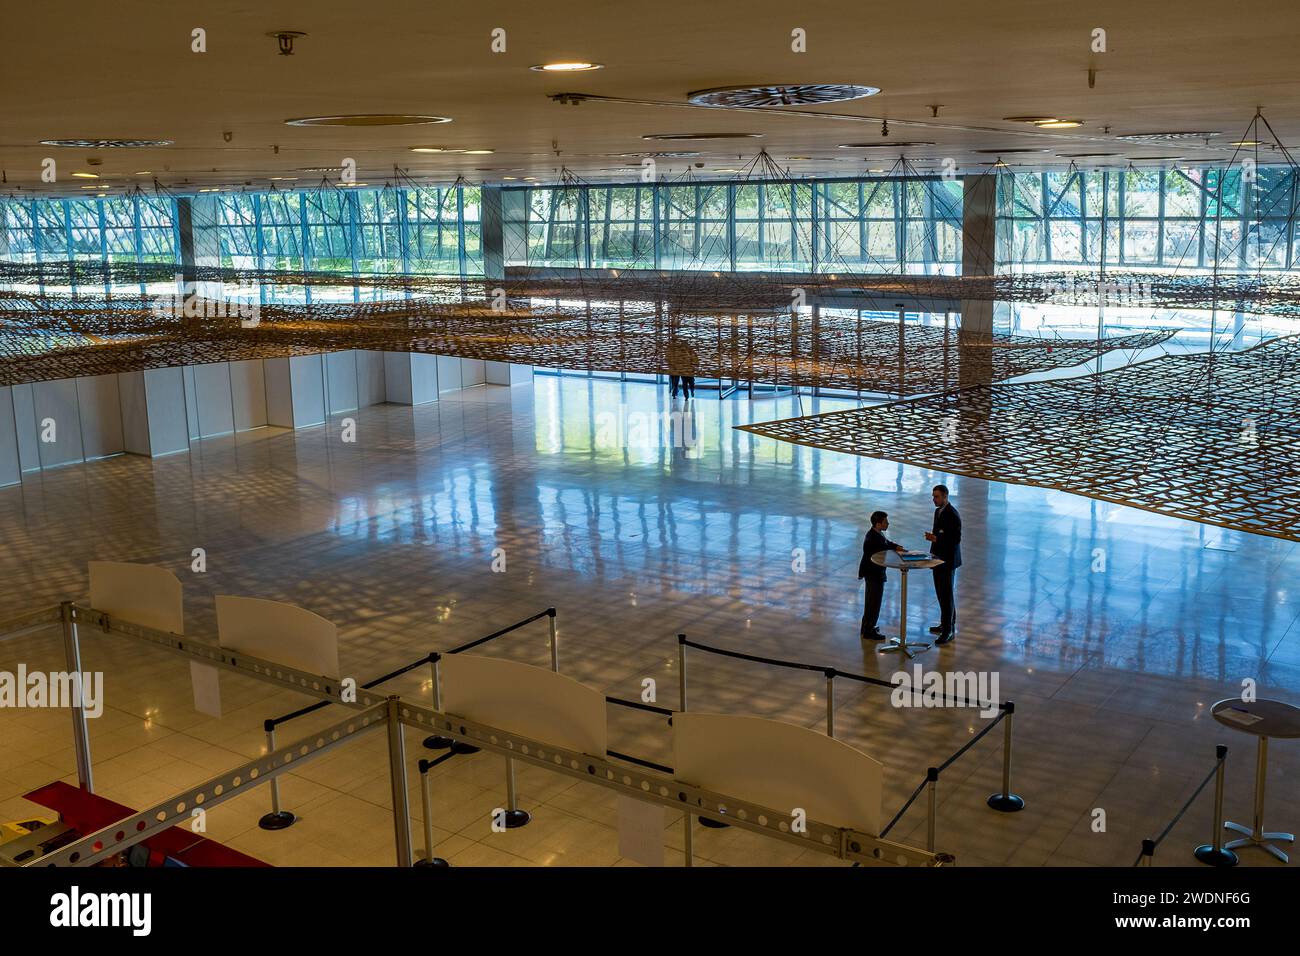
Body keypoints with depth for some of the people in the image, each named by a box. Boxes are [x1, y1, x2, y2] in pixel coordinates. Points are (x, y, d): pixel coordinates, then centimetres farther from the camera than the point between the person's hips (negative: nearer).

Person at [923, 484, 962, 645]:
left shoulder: (953, 515, -19)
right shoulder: (938, 511, 9)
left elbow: (956, 539, -22)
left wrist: (935, 539, -26)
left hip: (948, 561, -9)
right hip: (938, 559, 9)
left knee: (946, 595, -5)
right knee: (941, 593, 16)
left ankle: (948, 631, 0)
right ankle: (947, 623, 28)